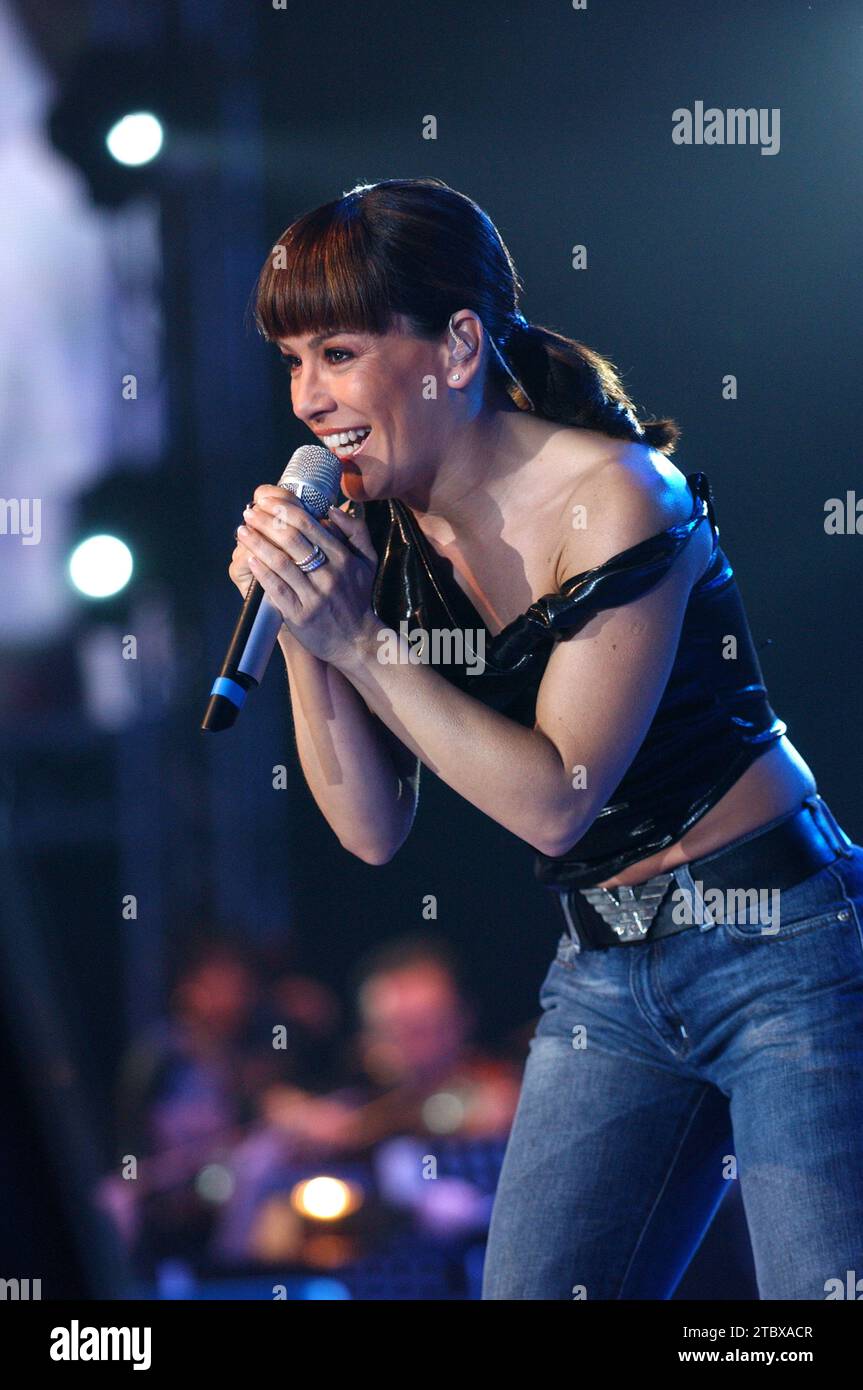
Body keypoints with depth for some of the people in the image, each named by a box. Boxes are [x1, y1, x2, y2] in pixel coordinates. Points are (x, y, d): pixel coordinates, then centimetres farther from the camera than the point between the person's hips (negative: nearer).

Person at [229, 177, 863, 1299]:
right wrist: (300, 631, -13)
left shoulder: (614, 500, -16)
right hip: (606, 974, 7)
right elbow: (373, 828, 0)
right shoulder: (372, 537, 3)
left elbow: (554, 802, -18)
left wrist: (354, 638, -21)